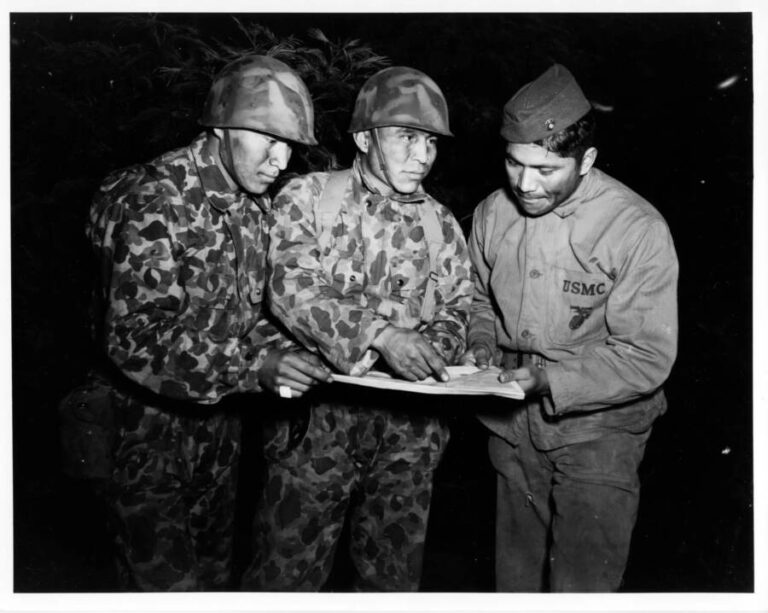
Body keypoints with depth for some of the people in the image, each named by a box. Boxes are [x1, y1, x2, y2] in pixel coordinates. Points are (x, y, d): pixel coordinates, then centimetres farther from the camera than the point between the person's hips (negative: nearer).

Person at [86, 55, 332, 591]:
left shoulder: (256, 204, 3)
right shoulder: (156, 199, -21)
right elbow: (134, 338, -27)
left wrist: (276, 350, -9)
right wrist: (255, 365, -34)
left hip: (219, 420, 7)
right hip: (149, 428, -7)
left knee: (215, 569, 21)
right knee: (167, 583, 4)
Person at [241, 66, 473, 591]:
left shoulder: (441, 223, 9)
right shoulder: (308, 198, -1)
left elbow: (457, 309, 10)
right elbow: (293, 288, -14)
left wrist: (432, 349, -12)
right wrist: (380, 336, -26)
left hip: (410, 425, 3)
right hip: (320, 415, -3)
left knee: (394, 575, 15)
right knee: (287, 571, 6)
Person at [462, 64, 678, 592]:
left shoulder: (638, 230, -18)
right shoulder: (492, 213, -3)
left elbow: (647, 357, -17)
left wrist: (548, 381, -25)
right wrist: (482, 344, -8)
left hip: (597, 430, -4)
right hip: (512, 427, 5)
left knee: (581, 588, 2)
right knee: (517, 578, 20)